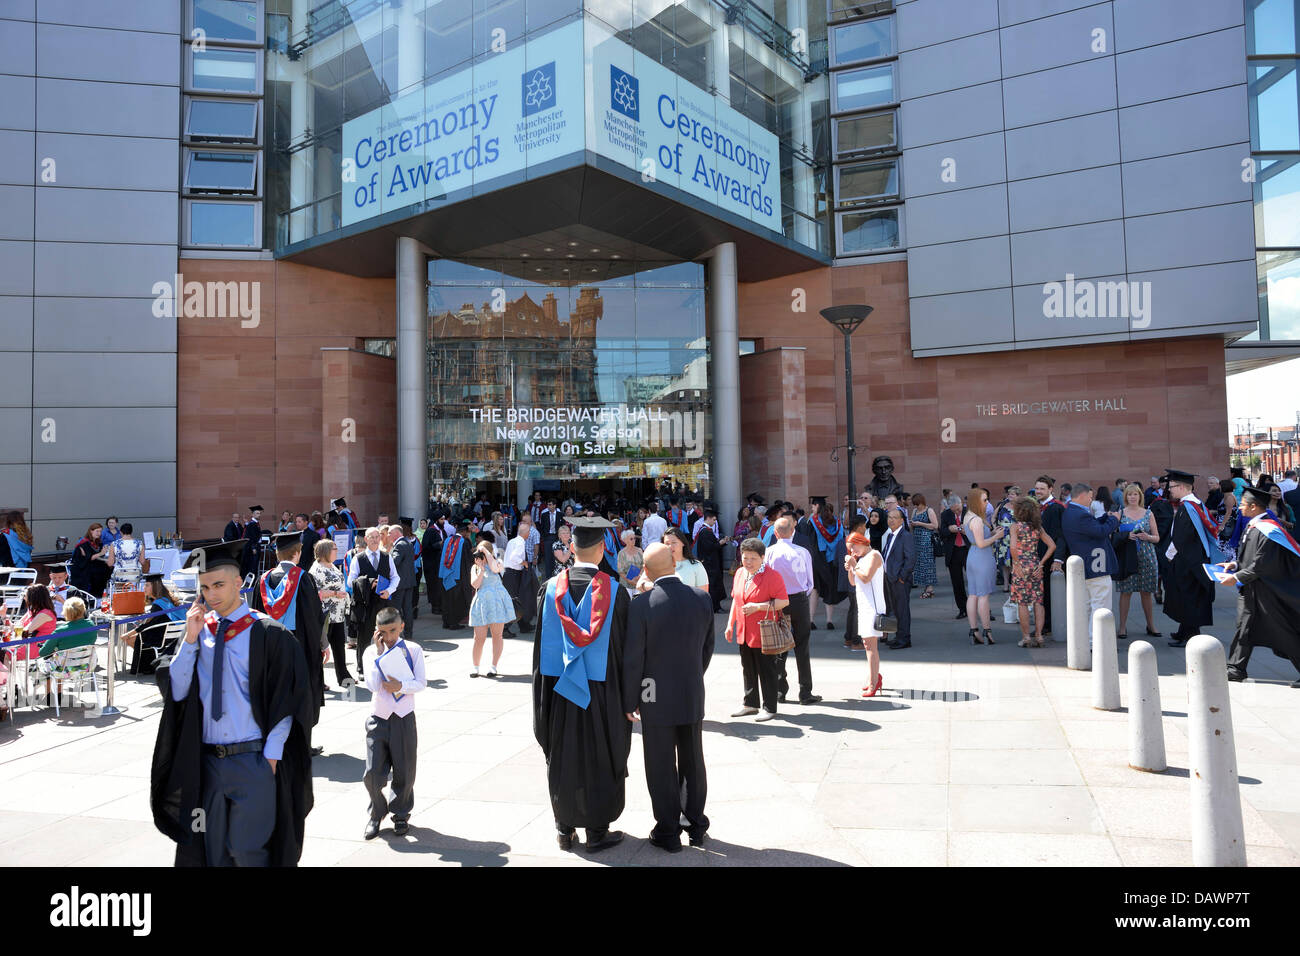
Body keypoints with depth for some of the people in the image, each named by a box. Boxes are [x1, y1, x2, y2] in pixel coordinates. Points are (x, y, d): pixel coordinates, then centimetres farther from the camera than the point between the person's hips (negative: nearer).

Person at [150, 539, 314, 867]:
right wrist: (190, 638, -9)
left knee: (248, 850, -3)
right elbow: (176, 692, 0)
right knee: (214, 852, 14)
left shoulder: (266, 633, -8)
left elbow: (287, 701, -7)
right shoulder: (198, 631, 6)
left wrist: (271, 758, -10)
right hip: (208, 762, 5)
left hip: (254, 761, -4)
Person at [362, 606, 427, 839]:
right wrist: (379, 653, -14)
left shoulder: (413, 650, -2)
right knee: (372, 773, -2)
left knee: (404, 772, 8)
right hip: (378, 718, 1)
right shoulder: (371, 652, -1)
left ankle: (400, 813, 32)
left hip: (404, 719, 0)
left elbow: (421, 683, -8)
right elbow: (373, 685, -14)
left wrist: (400, 685, -25)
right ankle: (377, 813, 25)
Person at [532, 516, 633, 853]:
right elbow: (623, 645, -7)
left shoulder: (550, 588, -6)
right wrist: (627, 695, 3)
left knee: (562, 757, 15)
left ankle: (565, 827, 27)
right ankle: (597, 831, 19)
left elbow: (542, 642, 0)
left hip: (558, 688, 3)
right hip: (601, 691, -2)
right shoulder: (615, 591, -13)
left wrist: (544, 693, 10)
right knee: (600, 759, 10)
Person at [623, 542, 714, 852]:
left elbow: (632, 659, -14)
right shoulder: (703, 600, -6)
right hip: (694, 698, 4)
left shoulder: (641, 604, -18)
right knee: (693, 763, 18)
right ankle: (695, 824, 31)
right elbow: (707, 649, 5)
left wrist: (630, 701, -3)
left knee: (662, 768, 9)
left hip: (657, 700, -4)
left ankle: (668, 832, 21)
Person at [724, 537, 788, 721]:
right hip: (743, 633, 7)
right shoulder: (740, 573, 10)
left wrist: (758, 606, -22)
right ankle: (750, 704, 28)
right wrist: (730, 625, 16)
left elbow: (783, 601, -15)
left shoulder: (772, 575, -12)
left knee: (766, 671, 1)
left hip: (763, 634, -7)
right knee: (748, 670, 15)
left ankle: (769, 708, 13)